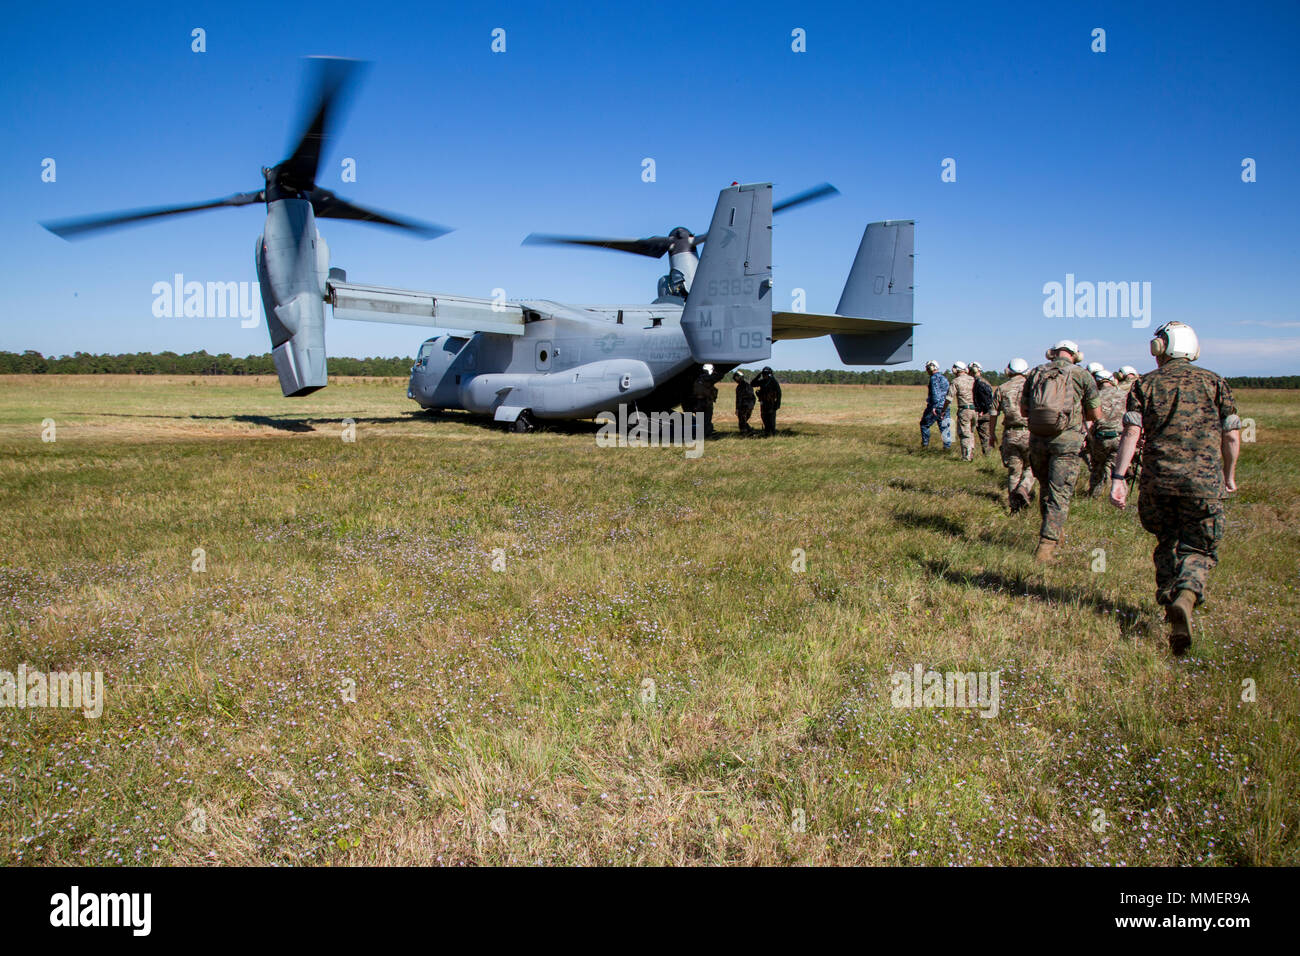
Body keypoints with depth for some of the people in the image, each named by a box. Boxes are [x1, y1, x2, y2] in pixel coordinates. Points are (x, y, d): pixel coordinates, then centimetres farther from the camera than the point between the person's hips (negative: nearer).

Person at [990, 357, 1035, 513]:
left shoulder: (1002, 388, 7)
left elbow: (993, 415, 6)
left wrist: (992, 434, 17)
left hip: (1010, 434, 1)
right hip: (1029, 433, -1)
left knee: (1013, 471, 10)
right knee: (1030, 467, 15)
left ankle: (1014, 506, 11)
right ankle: (1024, 488, -12)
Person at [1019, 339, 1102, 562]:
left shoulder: (1035, 373, 9)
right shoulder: (1081, 375, 0)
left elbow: (1023, 410, 12)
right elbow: (1096, 414, 5)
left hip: (1037, 437, 4)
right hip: (1066, 439, -3)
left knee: (1046, 488, 20)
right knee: (1059, 493, -2)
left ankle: (1054, 531, 35)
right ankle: (1046, 547, -8)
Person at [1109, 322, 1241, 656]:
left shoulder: (1146, 384, 6)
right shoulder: (1214, 382, 8)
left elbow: (1132, 432, -5)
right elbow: (1232, 435, 7)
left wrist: (1118, 477, -7)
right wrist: (1229, 475, 20)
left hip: (1158, 479, 1)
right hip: (1204, 480, -1)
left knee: (1167, 544, 20)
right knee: (1198, 549, 4)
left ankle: (1169, 601, 23)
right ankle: (1186, 596, -22)